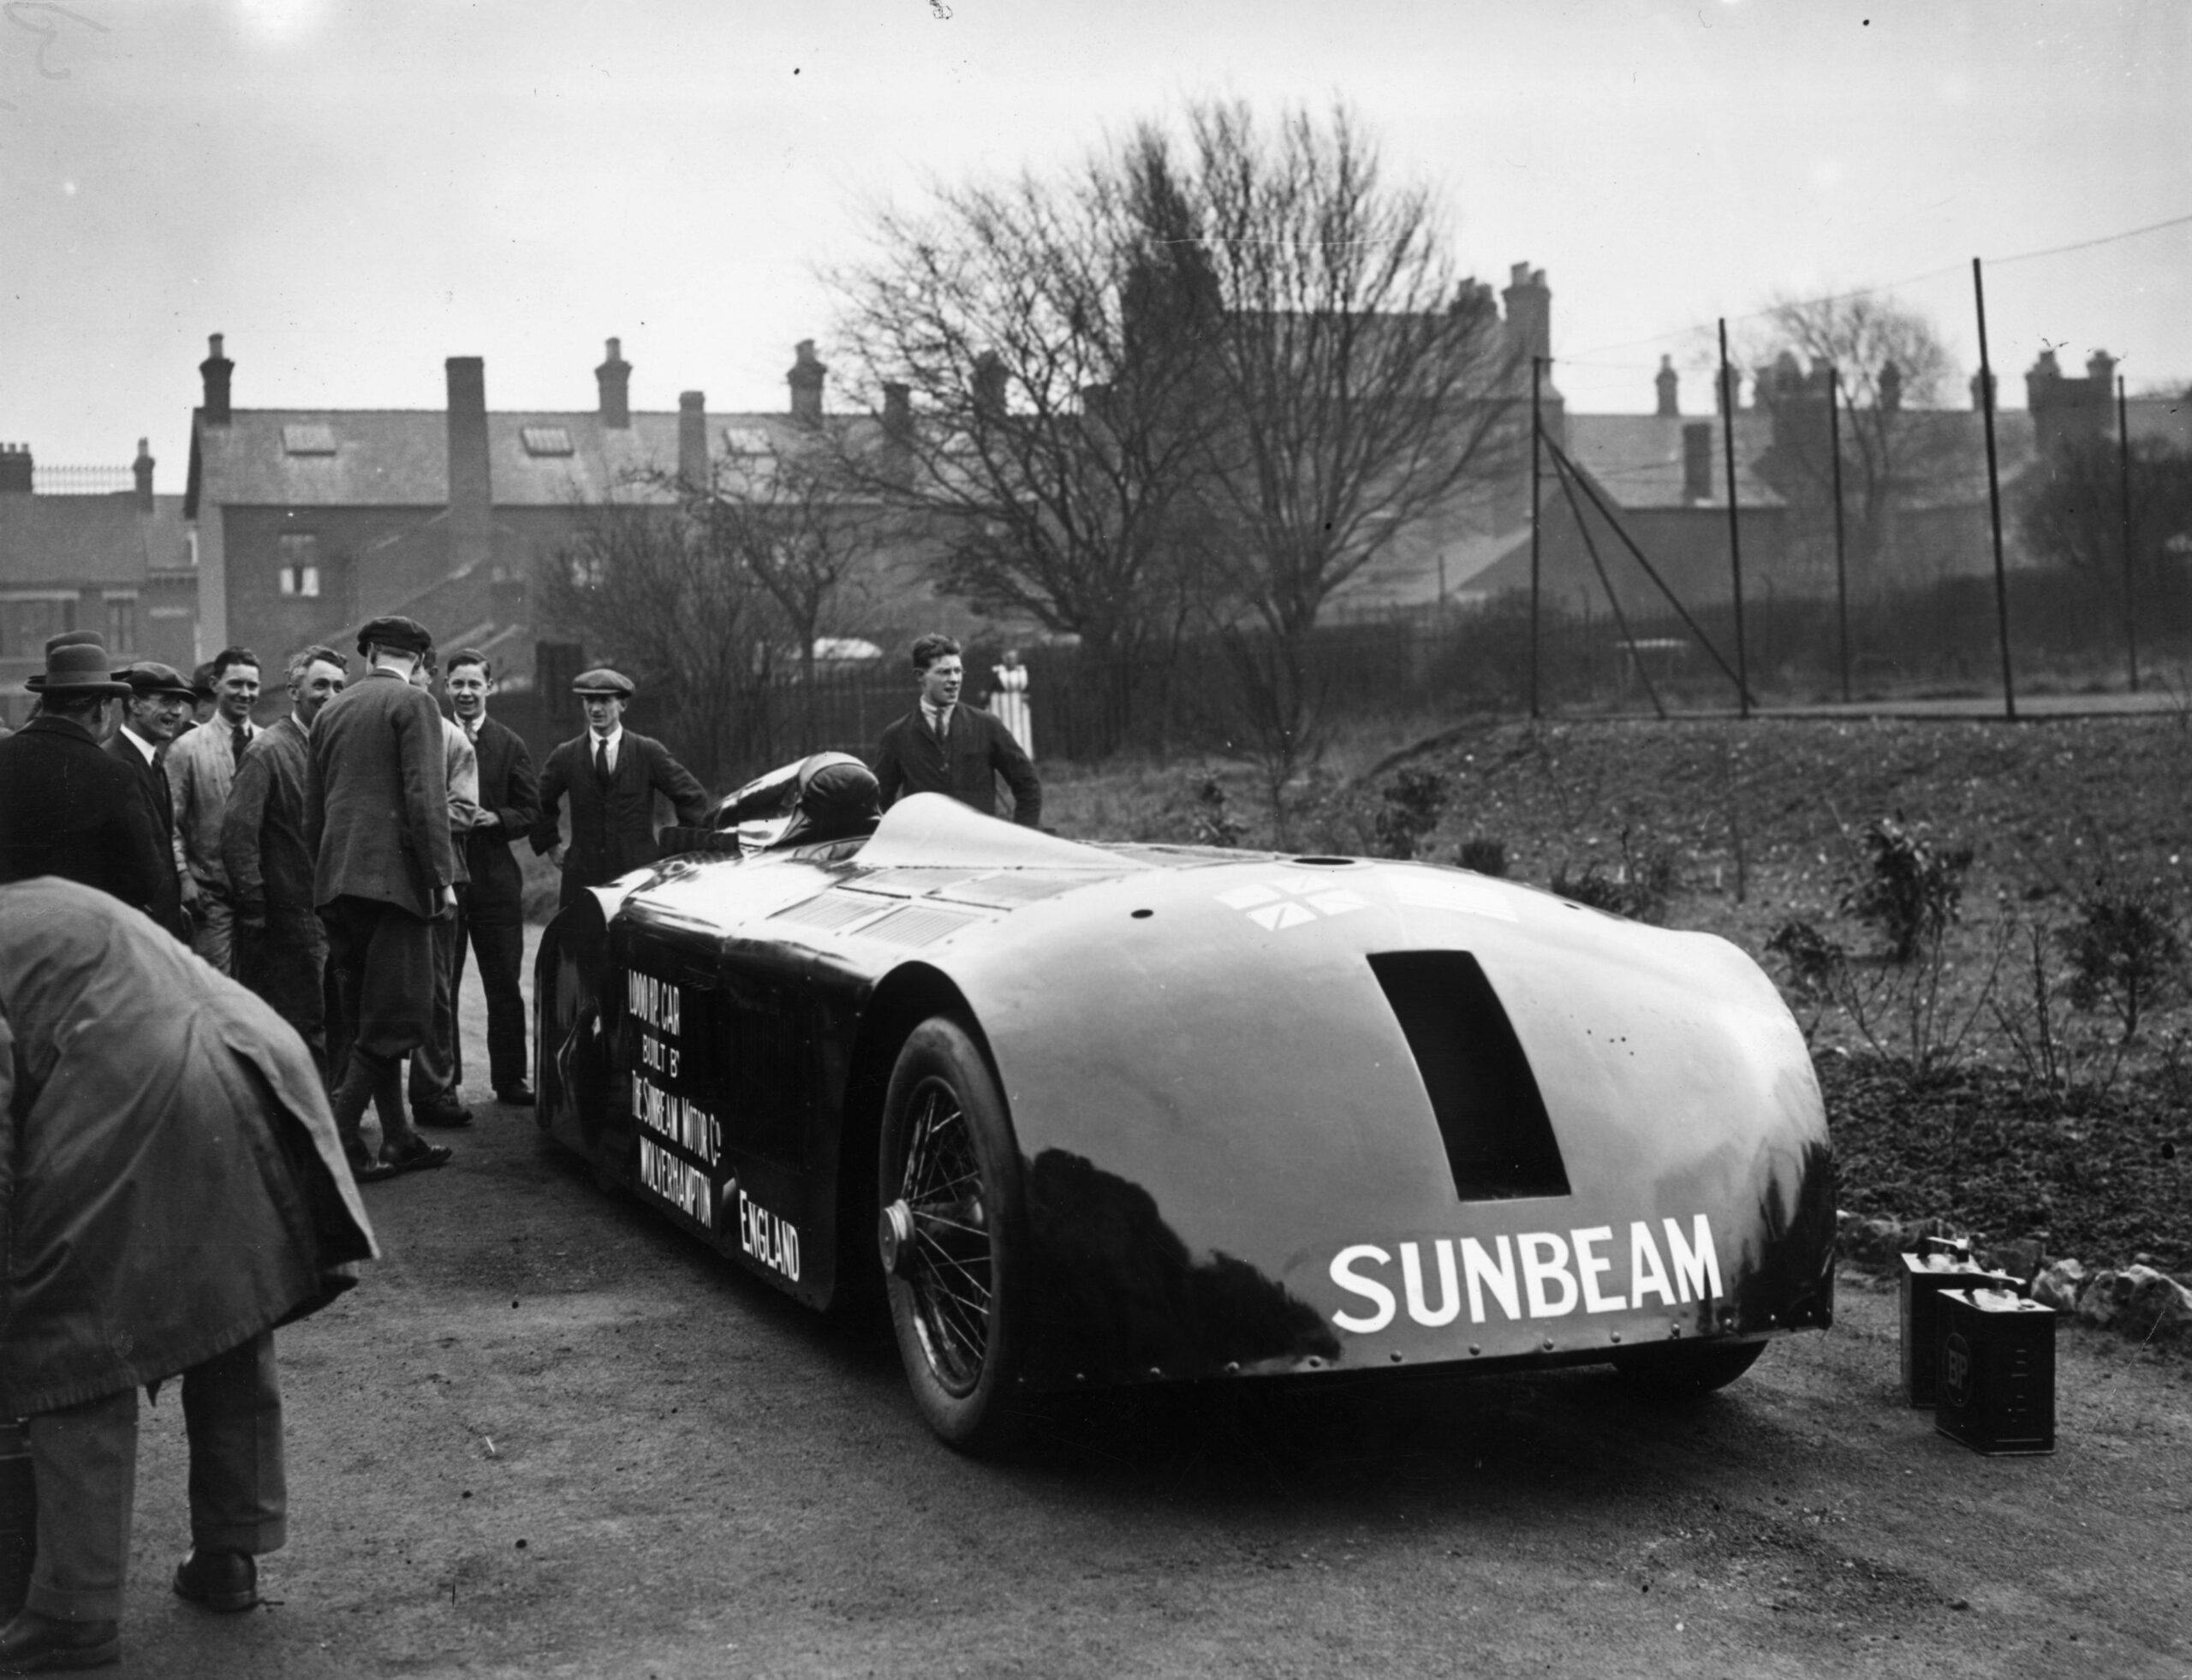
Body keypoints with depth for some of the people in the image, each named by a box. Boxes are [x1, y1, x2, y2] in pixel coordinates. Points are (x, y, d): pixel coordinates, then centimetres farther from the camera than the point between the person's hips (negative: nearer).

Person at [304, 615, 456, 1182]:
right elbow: (425, 800, -13)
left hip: (337, 881, 7)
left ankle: (398, 1140, 17)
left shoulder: (330, 712, 16)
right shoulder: (413, 706, -5)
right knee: (394, 1015, -4)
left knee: (365, 1015, 11)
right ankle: (339, 1137, -10)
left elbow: (312, 809, 19)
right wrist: (441, 877, -10)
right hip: (394, 876, -7)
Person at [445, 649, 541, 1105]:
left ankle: (510, 1079, 15)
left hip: (495, 879, 1)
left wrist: (495, 819, -11)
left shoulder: (509, 745, 7)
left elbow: (531, 811, 6)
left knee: (504, 987, 6)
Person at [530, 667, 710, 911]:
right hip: (583, 879, 1)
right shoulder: (566, 756, 6)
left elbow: (693, 798, 6)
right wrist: (550, 845, 13)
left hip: (640, 873, -1)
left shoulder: (649, 752, 1)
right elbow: (540, 803, 21)